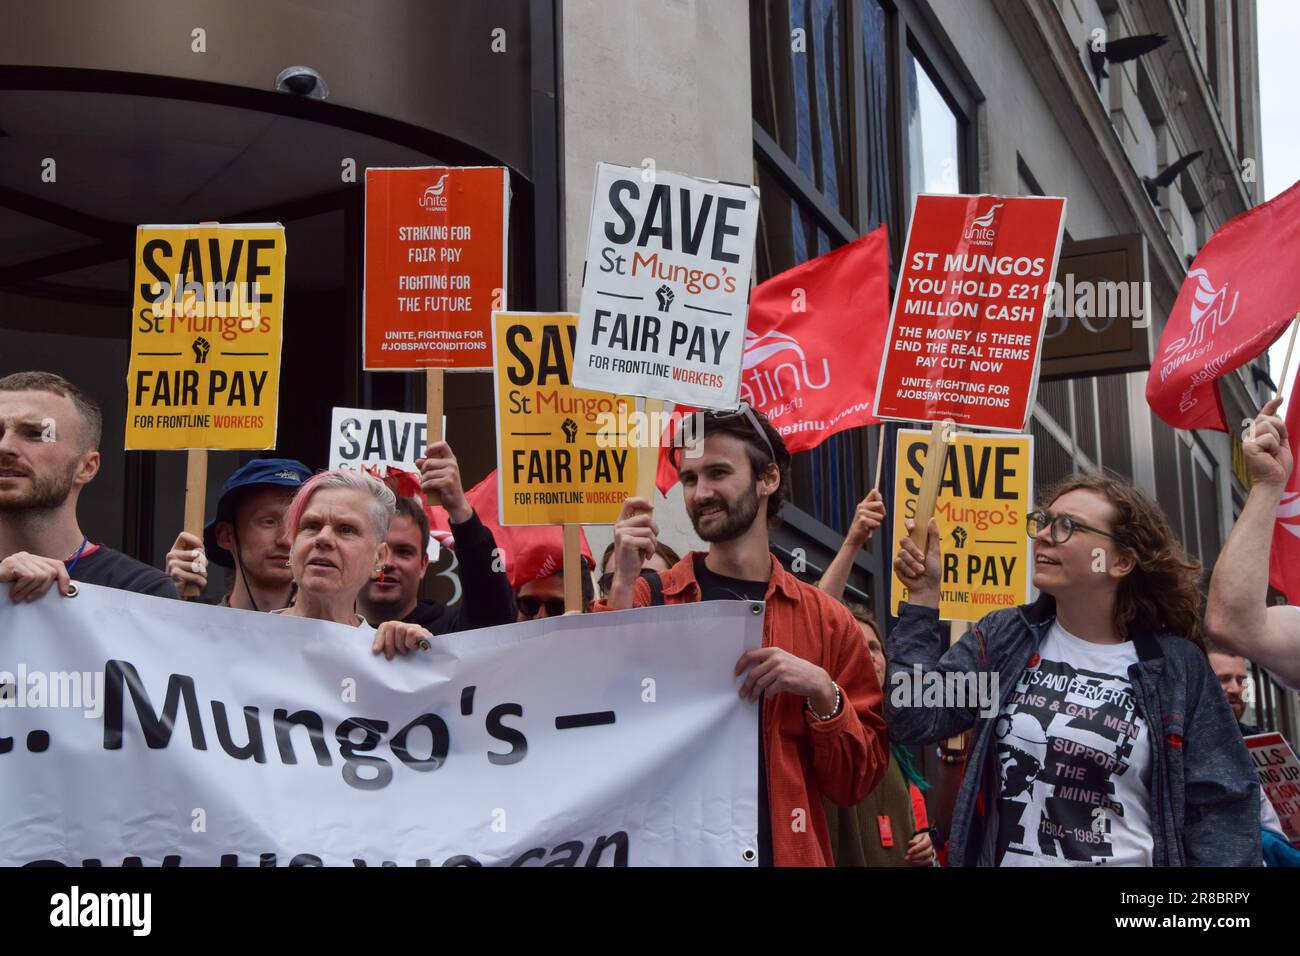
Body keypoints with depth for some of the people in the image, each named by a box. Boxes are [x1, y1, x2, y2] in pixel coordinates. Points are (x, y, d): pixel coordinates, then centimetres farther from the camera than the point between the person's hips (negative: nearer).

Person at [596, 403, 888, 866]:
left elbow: (857, 783, 1)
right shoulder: (645, 601, -2)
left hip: (786, 850, 1)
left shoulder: (827, 621, 0)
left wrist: (822, 693, -15)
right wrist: (622, 585, -18)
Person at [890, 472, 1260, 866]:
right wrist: (924, 597, -14)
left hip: (1129, 858, -2)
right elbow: (916, 720, -11)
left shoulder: (1176, 664, -7)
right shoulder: (1003, 637, -2)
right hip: (1006, 857, 2)